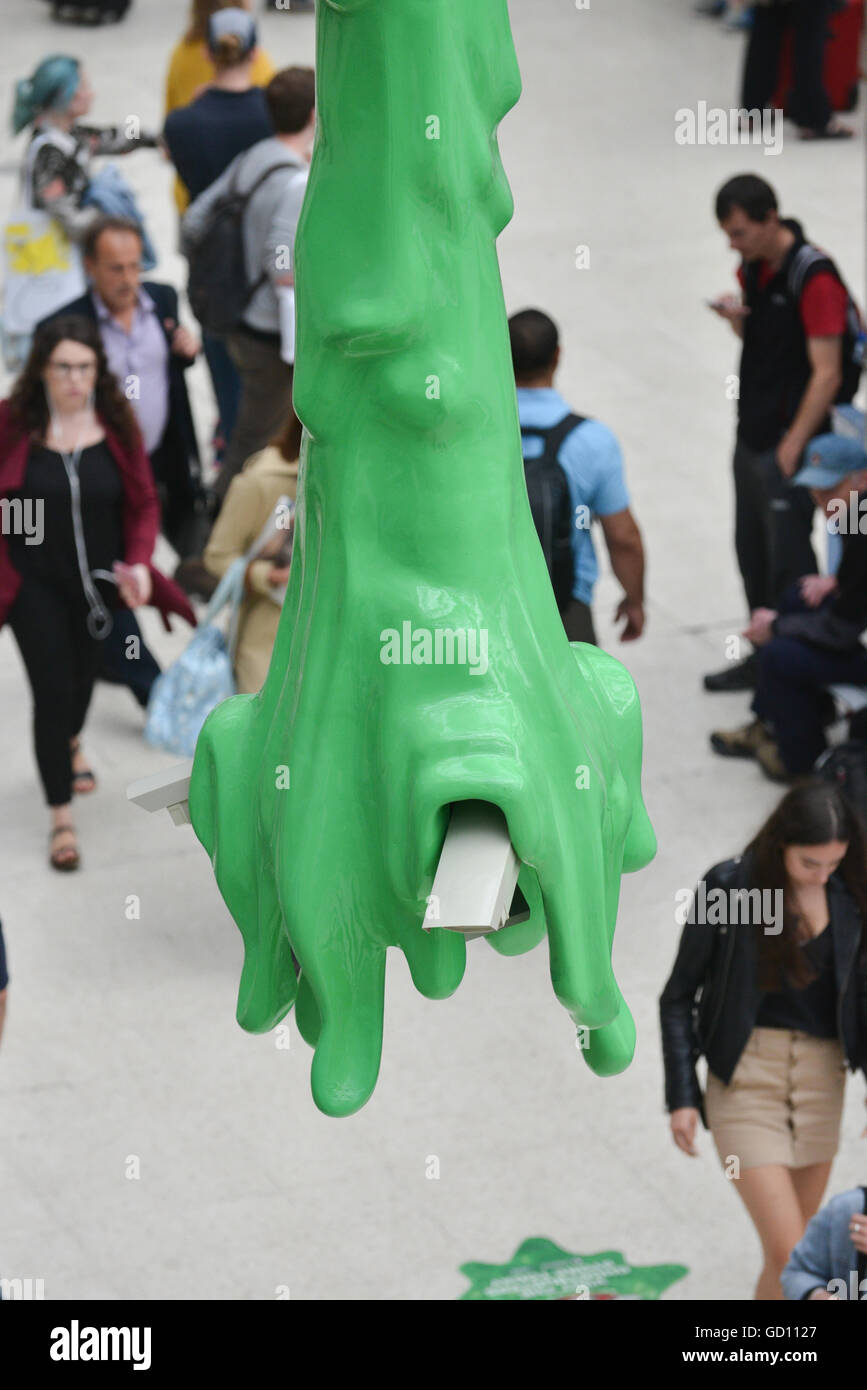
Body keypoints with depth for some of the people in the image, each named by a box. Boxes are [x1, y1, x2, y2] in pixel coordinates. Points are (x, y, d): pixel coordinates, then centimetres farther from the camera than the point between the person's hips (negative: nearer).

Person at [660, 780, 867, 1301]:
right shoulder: (727, 889, -11)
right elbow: (679, 997, -3)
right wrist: (682, 1096, -7)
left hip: (822, 1078, 4)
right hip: (746, 1077, -4)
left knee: (792, 1252, 11)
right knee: (788, 1256, -12)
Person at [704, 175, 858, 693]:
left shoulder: (814, 277, -20)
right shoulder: (753, 264, 6)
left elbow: (826, 375, -20)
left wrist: (792, 448, -20)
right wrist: (735, 315, -3)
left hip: (790, 439, -8)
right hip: (752, 433, 8)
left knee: (788, 560, -4)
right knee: (752, 550, 16)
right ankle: (764, 658, 31)